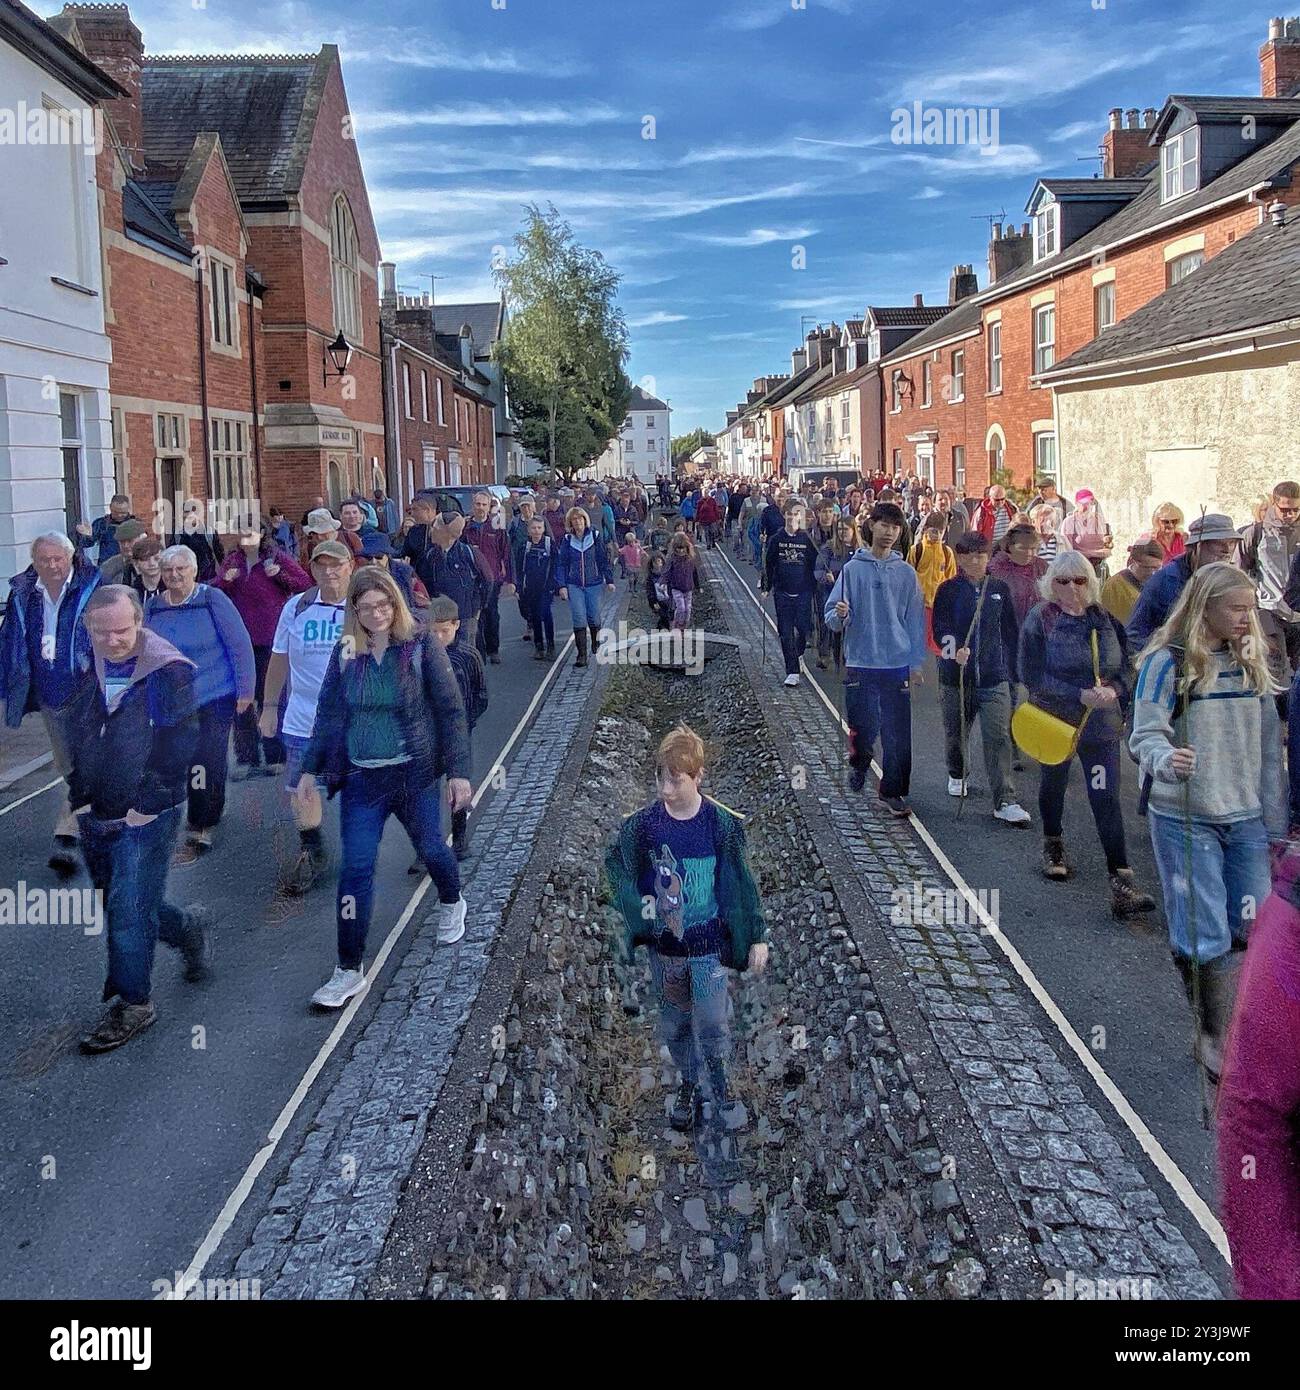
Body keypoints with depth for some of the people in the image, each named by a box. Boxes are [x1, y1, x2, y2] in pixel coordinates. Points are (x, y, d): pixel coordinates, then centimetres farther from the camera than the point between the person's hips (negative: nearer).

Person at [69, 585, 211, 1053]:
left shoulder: (169, 672, -15)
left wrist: (146, 805, -15)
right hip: (96, 817, 7)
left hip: (146, 818, -7)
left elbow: (179, 746, -16)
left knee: (128, 910, -2)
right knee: (116, 903, 18)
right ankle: (190, 931, 41)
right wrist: (80, 796, 6)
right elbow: (75, 739, 14)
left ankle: (132, 1004, 13)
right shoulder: (87, 671, 4)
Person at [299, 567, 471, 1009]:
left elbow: (450, 709, -7)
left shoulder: (421, 646, -9)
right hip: (361, 777, 2)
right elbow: (329, 712, 9)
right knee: (355, 869, -4)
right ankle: (350, 970, 4)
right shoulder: (346, 652, 0)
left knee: (431, 849, 15)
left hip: (414, 772, -2)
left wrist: (458, 771, -10)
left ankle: (451, 904, 50)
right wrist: (311, 769, 10)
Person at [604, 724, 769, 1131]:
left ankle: (719, 1083, 32)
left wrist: (757, 937, -2)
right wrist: (637, 908, -9)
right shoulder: (643, 823, -11)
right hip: (665, 945, 2)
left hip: (709, 945, -2)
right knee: (674, 1021, 17)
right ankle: (688, 1083, 39)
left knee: (712, 1023, 6)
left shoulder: (722, 824, -14)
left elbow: (741, 882, -6)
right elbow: (617, 864, 4)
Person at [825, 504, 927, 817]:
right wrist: (839, 615, -22)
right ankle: (858, 765, 33)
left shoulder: (906, 573, 6)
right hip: (860, 662, -1)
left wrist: (916, 662, 3)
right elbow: (832, 618, 1)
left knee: (898, 734, 1)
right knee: (863, 727, 1)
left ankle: (893, 793, 13)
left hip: (898, 664, 1)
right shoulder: (853, 569, 1)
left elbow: (915, 619, 9)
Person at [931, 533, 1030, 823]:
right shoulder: (948, 590, -1)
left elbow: (1011, 632, 12)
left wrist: (1013, 669, 11)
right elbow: (940, 629, -9)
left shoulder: (1000, 590, 6)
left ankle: (1005, 802, -11)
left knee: (998, 736, -10)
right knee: (956, 732, 15)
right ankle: (957, 775, 44)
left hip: (994, 677, 0)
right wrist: (955, 649, -28)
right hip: (956, 675, 0)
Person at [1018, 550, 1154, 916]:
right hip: (1055, 720, -1)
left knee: (1107, 797, -8)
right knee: (1053, 786, 20)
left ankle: (1121, 882, -12)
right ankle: (1053, 847, 47)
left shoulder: (1106, 620, 1)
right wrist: (1080, 695, -22)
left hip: (1101, 723, 1)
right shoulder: (1039, 621, -9)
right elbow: (1033, 676, -14)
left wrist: (1114, 690, -15)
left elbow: (1126, 667, 7)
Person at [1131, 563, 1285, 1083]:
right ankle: (1213, 1036, 18)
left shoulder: (1249, 662, 8)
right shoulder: (1167, 661, -9)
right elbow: (1146, 733, -14)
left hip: (1245, 818, 5)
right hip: (1184, 820, -5)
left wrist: (1274, 820, 9)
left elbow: (1269, 744, 11)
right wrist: (1166, 760, -37)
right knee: (1206, 935, -1)